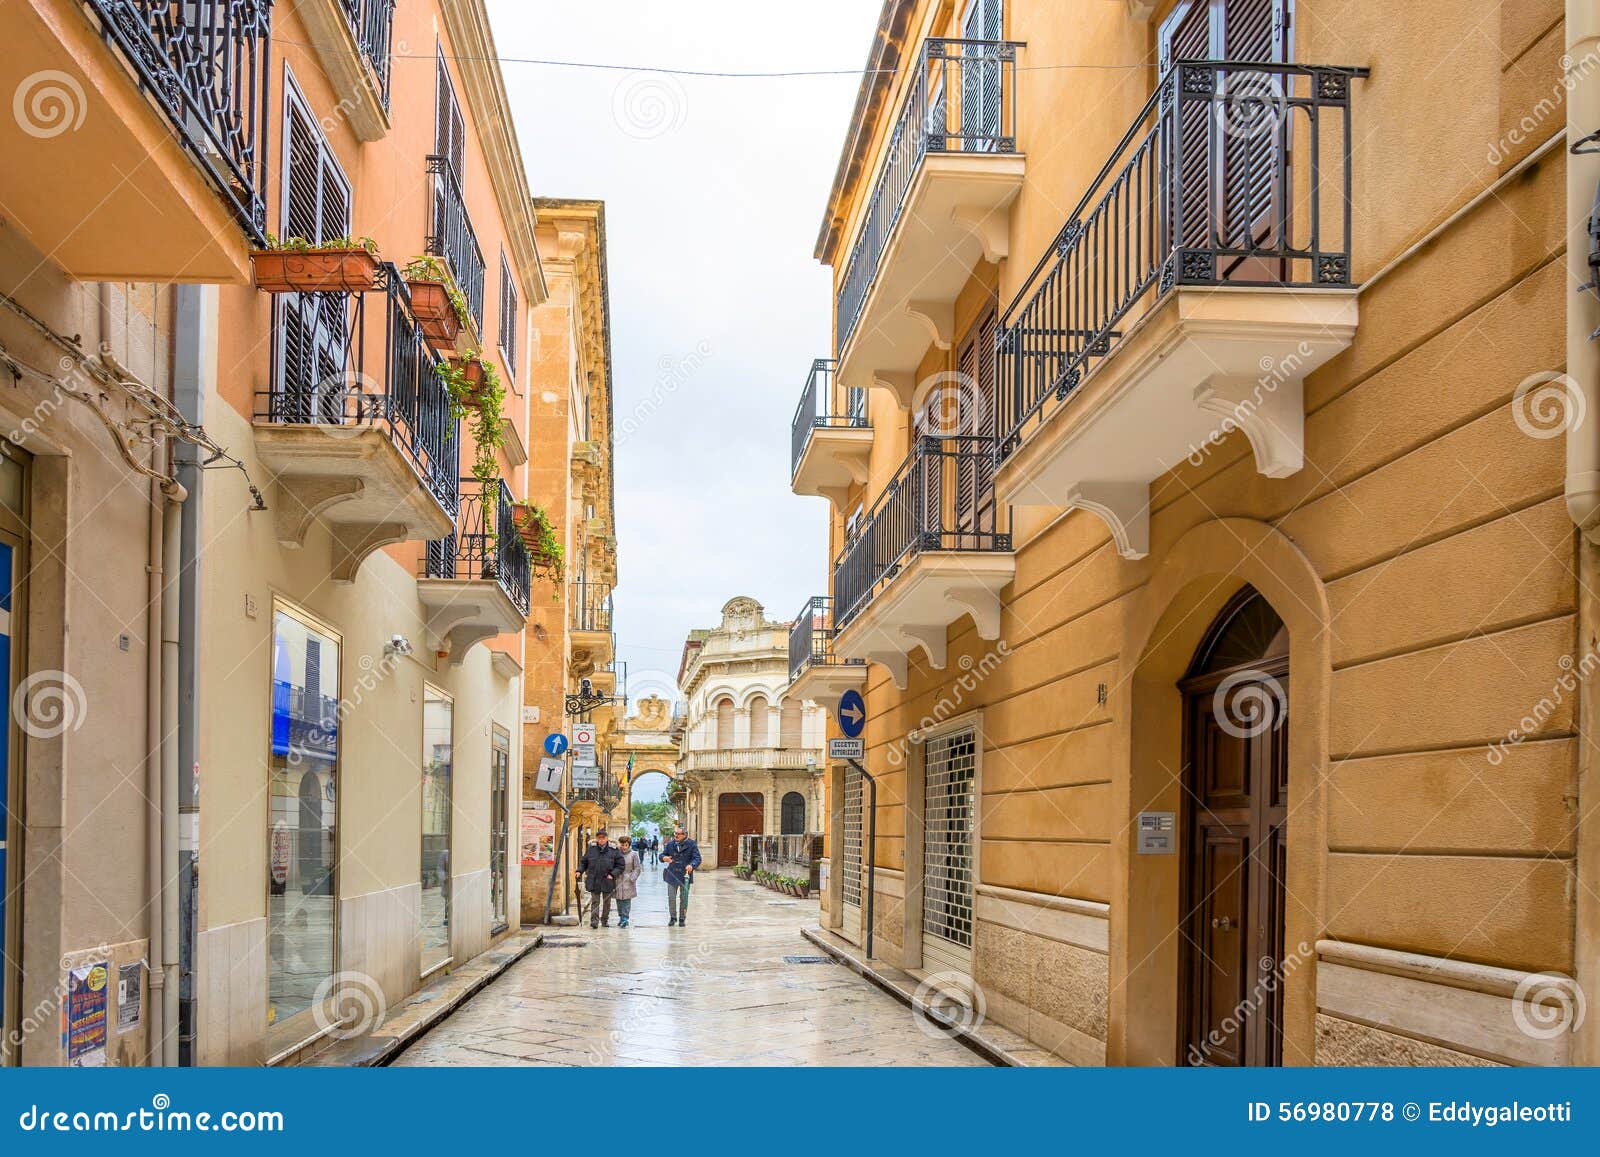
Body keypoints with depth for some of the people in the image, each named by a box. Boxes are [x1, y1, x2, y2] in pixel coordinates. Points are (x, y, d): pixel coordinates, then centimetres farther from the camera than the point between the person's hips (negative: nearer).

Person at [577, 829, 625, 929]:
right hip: (594, 881, 0)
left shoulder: (613, 850, -3)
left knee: (606, 902, 12)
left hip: (607, 881, 0)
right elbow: (583, 862, 13)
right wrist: (580, 871, -3)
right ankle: (594, 920, -5)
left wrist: (613, 874, -12)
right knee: (595, 901, -3)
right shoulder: (591, 849, 2)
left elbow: (620, 865, 0)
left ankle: (605, 920, 26)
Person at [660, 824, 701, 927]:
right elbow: (662, 854, 10)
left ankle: (682, 919, 19)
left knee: (684, 898, 7)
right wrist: (664, 858, -15)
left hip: (685, 875, -2)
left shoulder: (691, 844, -5)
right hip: (672, 875, 2)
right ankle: (672, 917, 19)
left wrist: (692, 865, -30)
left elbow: (697, 858, -9)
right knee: (671, 898, 3)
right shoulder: (670, 844, 5)